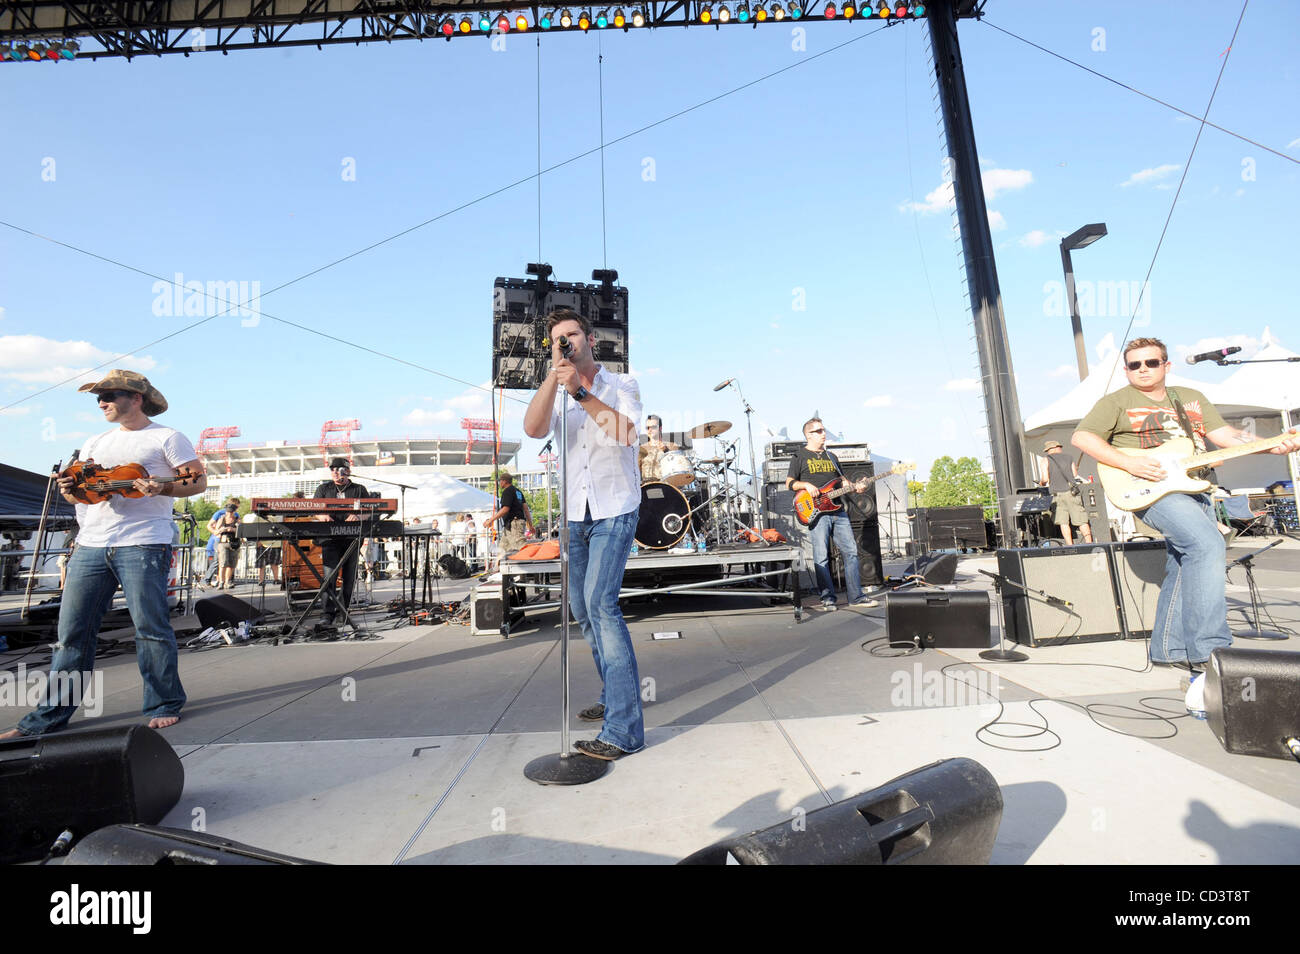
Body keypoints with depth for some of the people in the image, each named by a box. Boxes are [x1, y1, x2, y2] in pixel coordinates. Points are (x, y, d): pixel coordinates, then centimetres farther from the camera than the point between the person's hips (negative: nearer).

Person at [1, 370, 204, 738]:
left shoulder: (166, 438, 3)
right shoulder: (95, 444, 23)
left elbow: (198, 481, -4)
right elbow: (78, 493, 23)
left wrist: (161, 489, -21)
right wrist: (70, 490, 1)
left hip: (143, 544, -6)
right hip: (91, 544, 6)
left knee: (150, 628, -3)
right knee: (72, 632, 8)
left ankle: (165, 705, 9)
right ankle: (50, 716, 17)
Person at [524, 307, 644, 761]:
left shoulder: (622, 384, 0)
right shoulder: (556, 395, 8)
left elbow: (626, 432, -21)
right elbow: (533, 428, -14)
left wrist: (581, 391, -29)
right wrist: (554, 373, -21)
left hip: (615, 510, -5)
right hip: (575, 515, 6)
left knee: (600, 602, -19)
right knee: (582, 608, 11)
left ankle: (624, 728, -15)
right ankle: (615, 695, 31)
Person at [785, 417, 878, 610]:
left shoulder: (831, 457, 21)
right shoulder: (800, 456, 3)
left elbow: (843, 480, 23)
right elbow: (789, 483, -1)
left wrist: (855, 486, 3)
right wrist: (806, 485, -18)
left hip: (838, 511, 6)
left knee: (851, 551, 3)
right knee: (821, 557, -6)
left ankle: (856, 596, 10)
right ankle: (827, 598, 3)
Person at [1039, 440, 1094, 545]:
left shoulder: (1047, 460, 6)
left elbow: (1045, 479, -2)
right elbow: (1075, 475, 10)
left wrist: (1041, 483, 19)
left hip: (1058, 494, -2)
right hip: (1072, 492, 2)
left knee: (1063, 522, 1)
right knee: (1081, 521, 4)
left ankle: (1070, 546, -2)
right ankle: (1089, 544, 2)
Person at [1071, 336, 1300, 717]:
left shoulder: (1192, 398, 20)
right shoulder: (1116, 402, 2)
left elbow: (1225, 433, 14)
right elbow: (1081, 437, -9)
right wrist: (1129, 463, -19)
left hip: (1193, 489, 7)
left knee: (1185, 569, 10)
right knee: (1206, 545, -27)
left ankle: (1169, 649, 24)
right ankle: (1209, 656, -27)